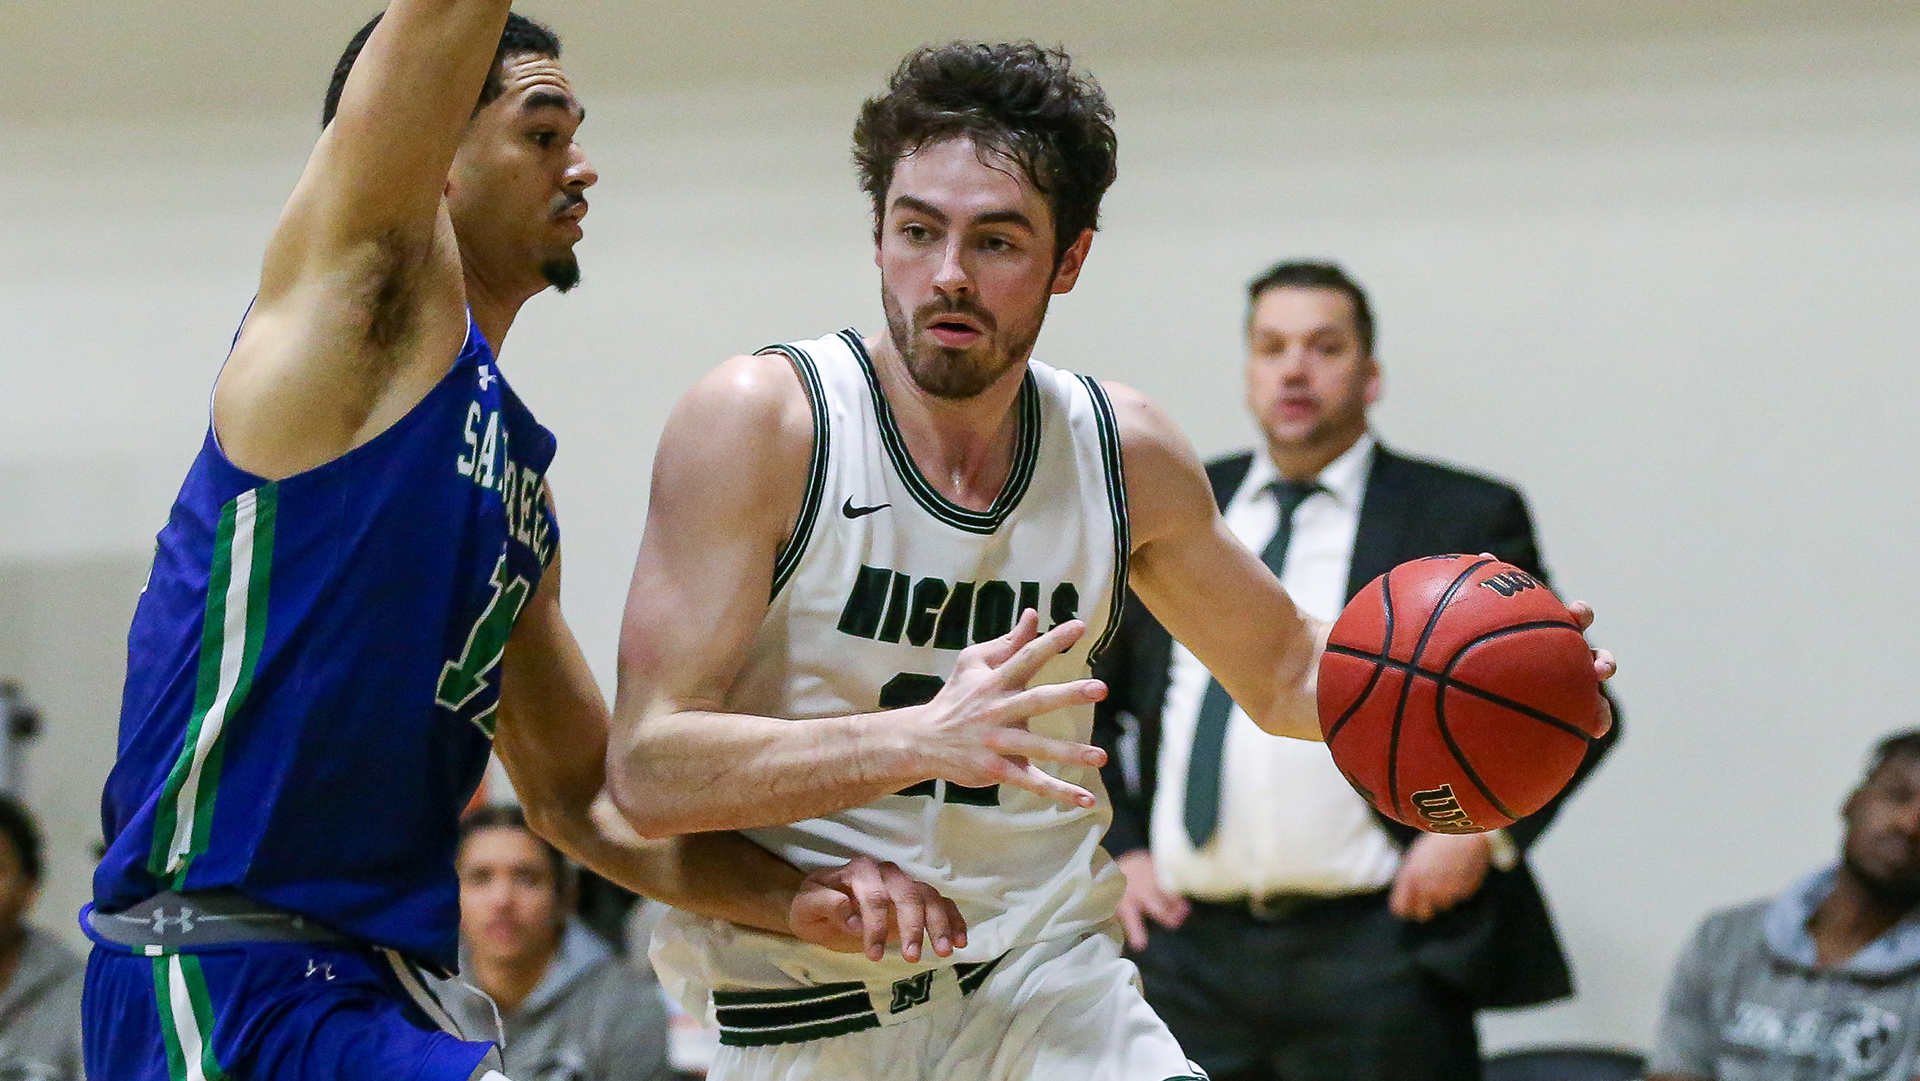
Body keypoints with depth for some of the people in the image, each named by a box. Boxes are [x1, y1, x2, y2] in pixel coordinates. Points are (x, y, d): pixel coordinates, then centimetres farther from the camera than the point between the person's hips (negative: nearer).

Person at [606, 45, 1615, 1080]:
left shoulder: (1126, 455, 1)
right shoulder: (757, 422, -14)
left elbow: (1284, 673, 19)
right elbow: (647, 769, -21)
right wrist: (922, 739, -35)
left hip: (1052, 988, 3)